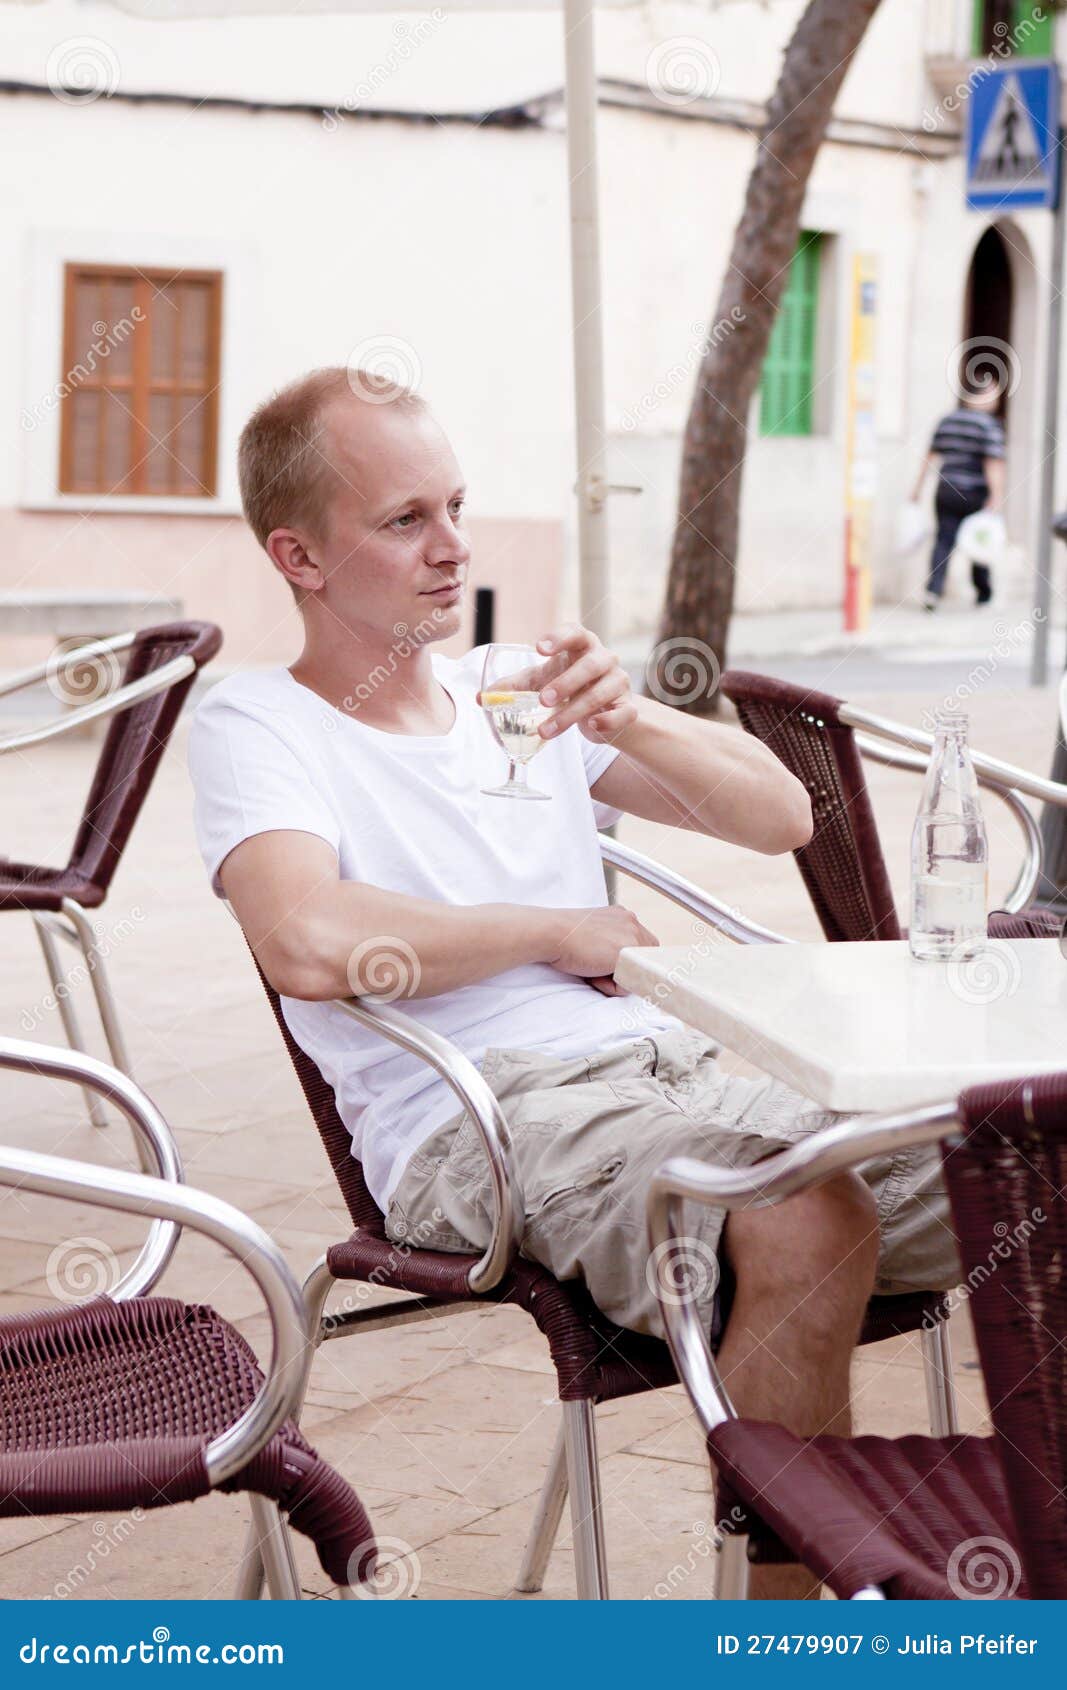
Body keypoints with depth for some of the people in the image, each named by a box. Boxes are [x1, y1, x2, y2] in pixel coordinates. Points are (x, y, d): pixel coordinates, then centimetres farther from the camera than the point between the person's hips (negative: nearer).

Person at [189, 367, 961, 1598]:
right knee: (812, 1229, -34)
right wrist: (561, 930, -5)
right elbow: (308, 944, -18)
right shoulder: (255, 725, 4)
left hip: (670, 1069, 7)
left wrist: (634, 723, 1)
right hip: (478, 1117, -6)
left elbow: (780, 817, 21)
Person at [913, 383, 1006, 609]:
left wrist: (919, 486, 16)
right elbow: (994, 462, -18)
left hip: (946, 490, 4)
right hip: (975, 494, -4)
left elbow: (930, 456, 11)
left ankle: (933, 591, -17)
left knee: (944, 541, 0)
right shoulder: (990, 425, -10)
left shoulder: (947, 420, 8)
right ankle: (984, 593, 26)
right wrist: (997, 496, -21)